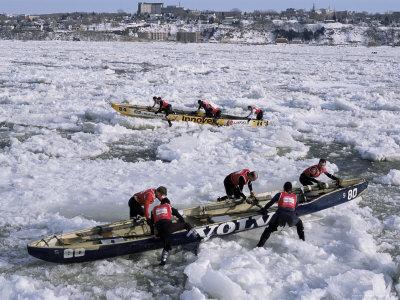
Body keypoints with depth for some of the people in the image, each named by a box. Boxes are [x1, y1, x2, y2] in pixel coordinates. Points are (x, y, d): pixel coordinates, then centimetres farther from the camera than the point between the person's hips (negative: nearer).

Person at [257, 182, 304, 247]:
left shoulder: (280, 194, 15)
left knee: (269, 229, 11)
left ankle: (260, 245, 2)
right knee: (299, 223, 33)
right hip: (292, 216, 2)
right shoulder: (295, 196, 22)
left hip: (280, 215, -2)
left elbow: (270, 203, 15)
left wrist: (264, 209, 28)